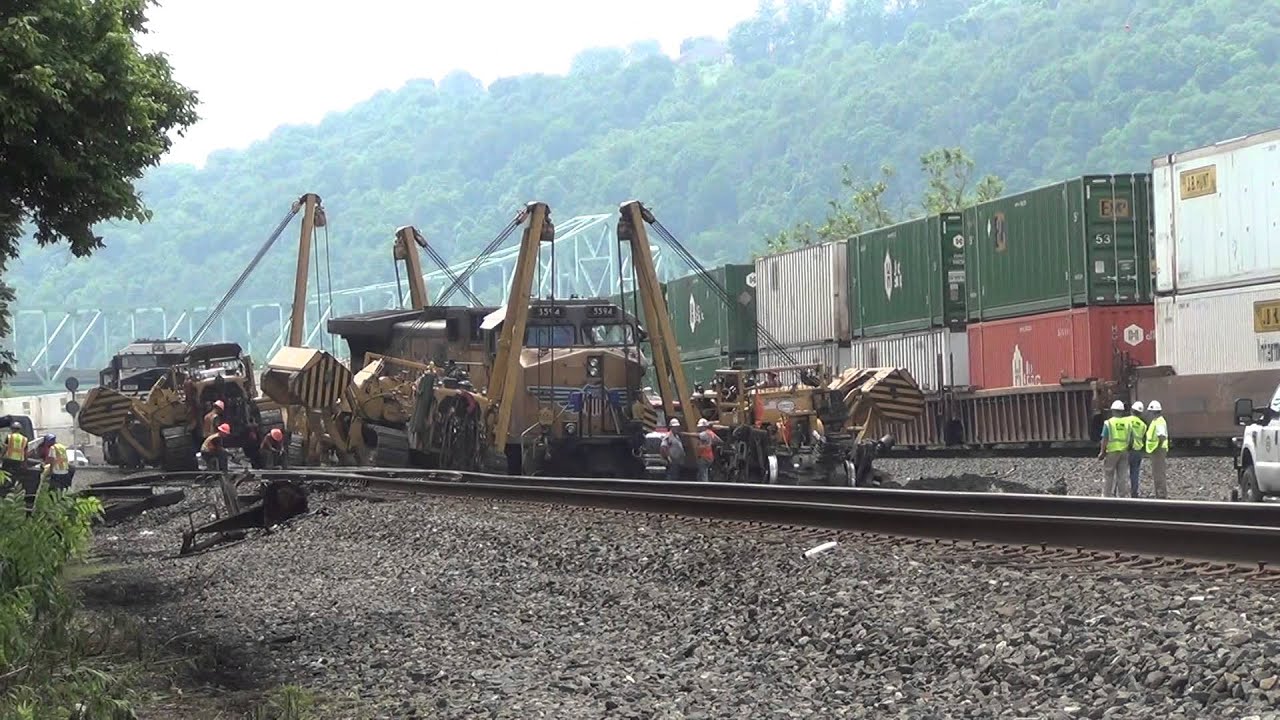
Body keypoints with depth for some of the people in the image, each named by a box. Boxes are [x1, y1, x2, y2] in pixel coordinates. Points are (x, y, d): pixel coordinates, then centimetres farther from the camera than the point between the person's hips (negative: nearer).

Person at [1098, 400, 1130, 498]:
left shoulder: (1108, 423, -9)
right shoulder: (1127, 422, 1)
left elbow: (1105, 439, -11)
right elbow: (1130, 438, 3)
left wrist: (1102, 452, -3)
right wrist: (1128, 449, 15)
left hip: (1112, 452, -3)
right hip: (1124, 451, 3)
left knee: (1108, 475, 5)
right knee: (1121, 475, 9)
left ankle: (1106, 496, 6)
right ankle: (1119, 496, 12)